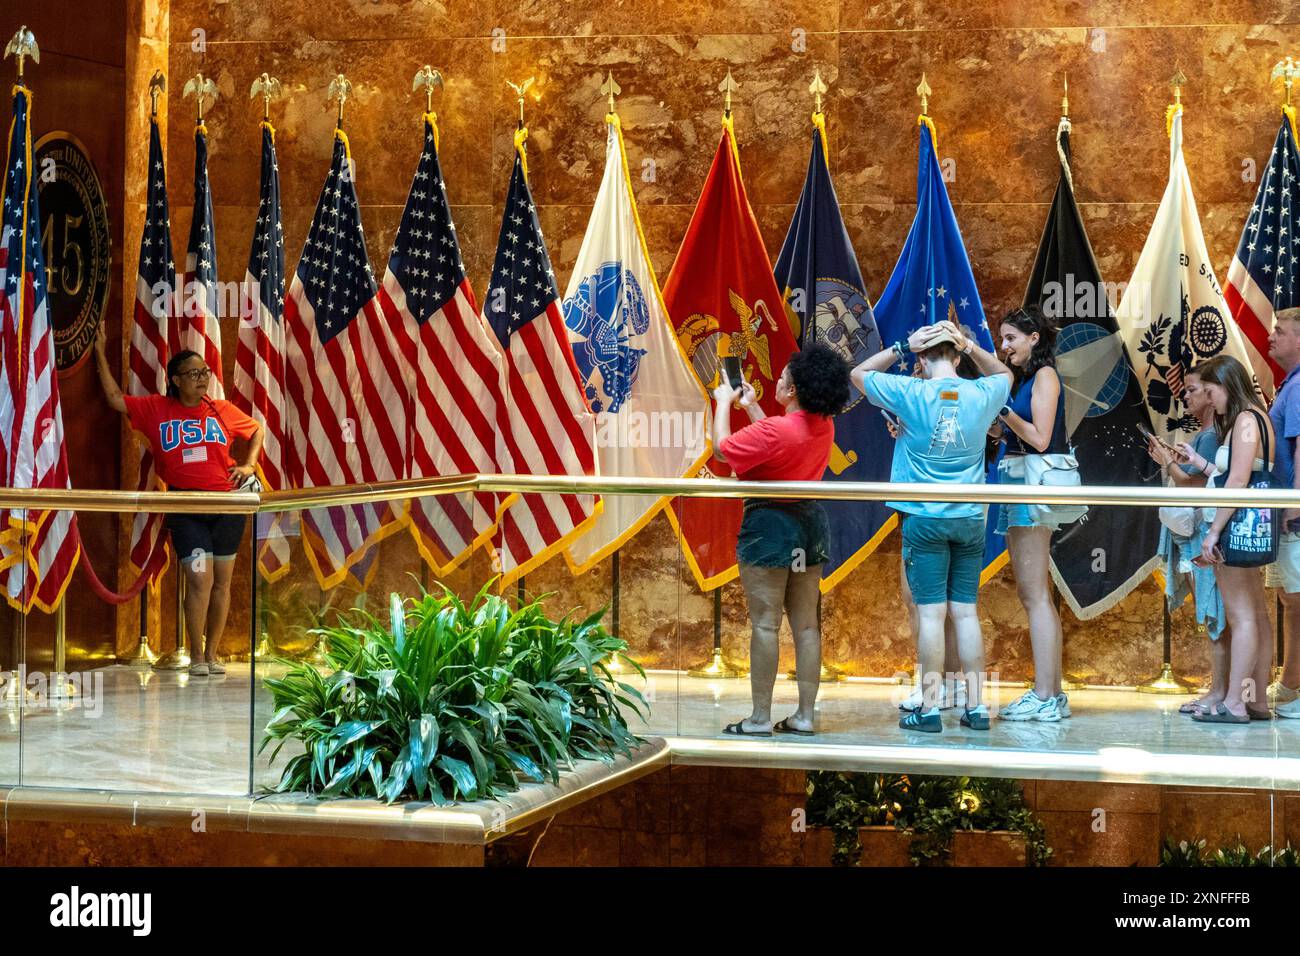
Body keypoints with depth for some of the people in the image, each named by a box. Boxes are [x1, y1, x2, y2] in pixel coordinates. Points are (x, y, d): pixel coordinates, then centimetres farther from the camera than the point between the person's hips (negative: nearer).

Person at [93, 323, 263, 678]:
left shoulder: (222, 410, 8)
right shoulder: (156, 409, 3)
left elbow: (256, 430, 22)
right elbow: (115, 399, 3)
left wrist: (249, 465, 8)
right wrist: (100, 354, 1)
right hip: (185, 510, -2)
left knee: (222, 581, 7)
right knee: (200, 578, -13)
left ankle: (213, 653, 19)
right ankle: (196, 656, -1)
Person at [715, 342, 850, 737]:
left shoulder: (774, 430, -22)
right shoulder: (824, 426, 2)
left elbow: (722, 449, -11)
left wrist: (724, 403, 2)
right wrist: (751, 406, 21)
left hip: (770, 526, -8)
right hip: (811, 521, 8)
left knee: (765, 624, -3)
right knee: (806, 623, 10)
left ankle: (759, 718, 0)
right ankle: (805, 716, 13)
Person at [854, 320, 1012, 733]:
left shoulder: (911, 393, -8)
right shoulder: (982, 395, 0)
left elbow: (858, 374, 8)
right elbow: (1004, 372, 25)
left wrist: (902, 347, 4)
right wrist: (968, 345, 12)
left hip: (924, 518, -3)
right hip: (970, 518, 3)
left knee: (931, 613, -3)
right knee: (966, 611, 7)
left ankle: (930, 708, -3)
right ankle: (976, 706, 8)